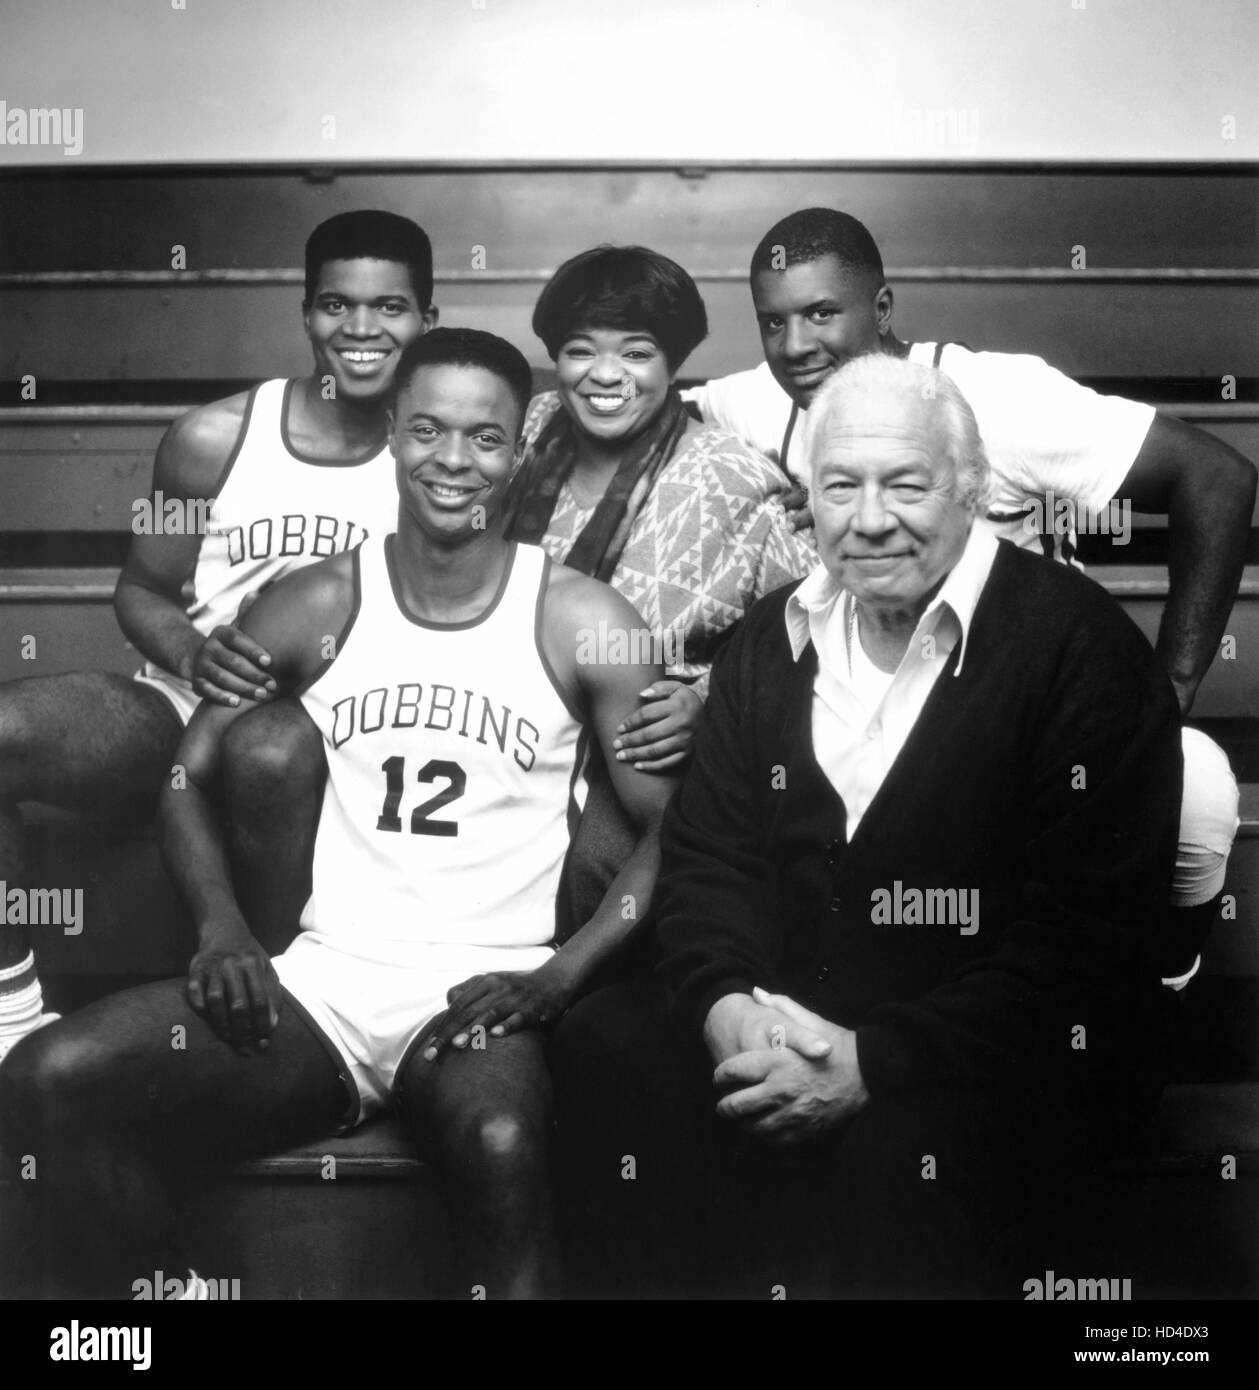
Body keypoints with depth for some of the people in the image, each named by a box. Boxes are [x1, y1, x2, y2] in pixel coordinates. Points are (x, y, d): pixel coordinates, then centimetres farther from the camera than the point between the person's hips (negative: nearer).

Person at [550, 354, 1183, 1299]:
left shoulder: (1081, 648, -10)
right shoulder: (774, 638, 9)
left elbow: (1084, 941, -16)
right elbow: (707, 855, 8)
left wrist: (873, 1062, -23)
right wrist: (727, 1002, -14)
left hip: (1022, 1052, -5)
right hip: (789, 1031, 5)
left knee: (895, 1151, -34)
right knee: (604, 1046, -17)